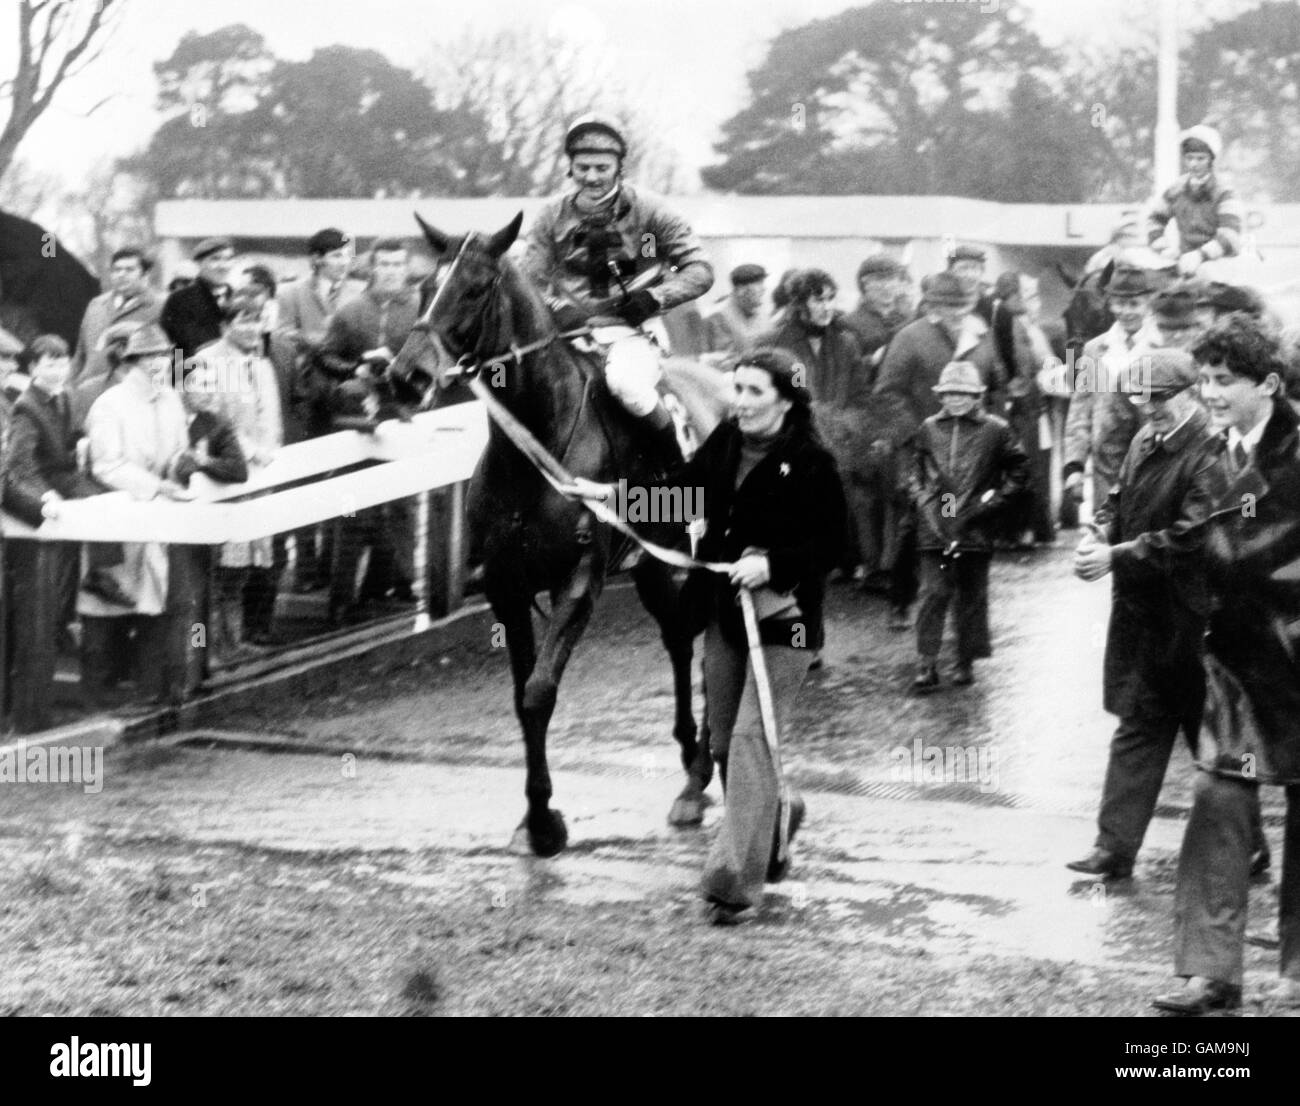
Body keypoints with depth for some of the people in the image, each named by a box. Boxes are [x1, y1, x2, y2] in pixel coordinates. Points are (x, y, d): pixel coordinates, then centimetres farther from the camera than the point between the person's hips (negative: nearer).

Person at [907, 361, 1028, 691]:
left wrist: (993, 500, -2)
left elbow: (1019, 470, 7)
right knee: (933, 593, -4)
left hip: (975, 529, 0)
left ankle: (966, 661, 19)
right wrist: (921, 497, 4)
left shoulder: (995, 430, 0)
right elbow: (912, 466, 18)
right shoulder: (928, 429, 6)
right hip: (934, 527, 1)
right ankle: (926, 666, -4)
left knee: (972, 596, 8)